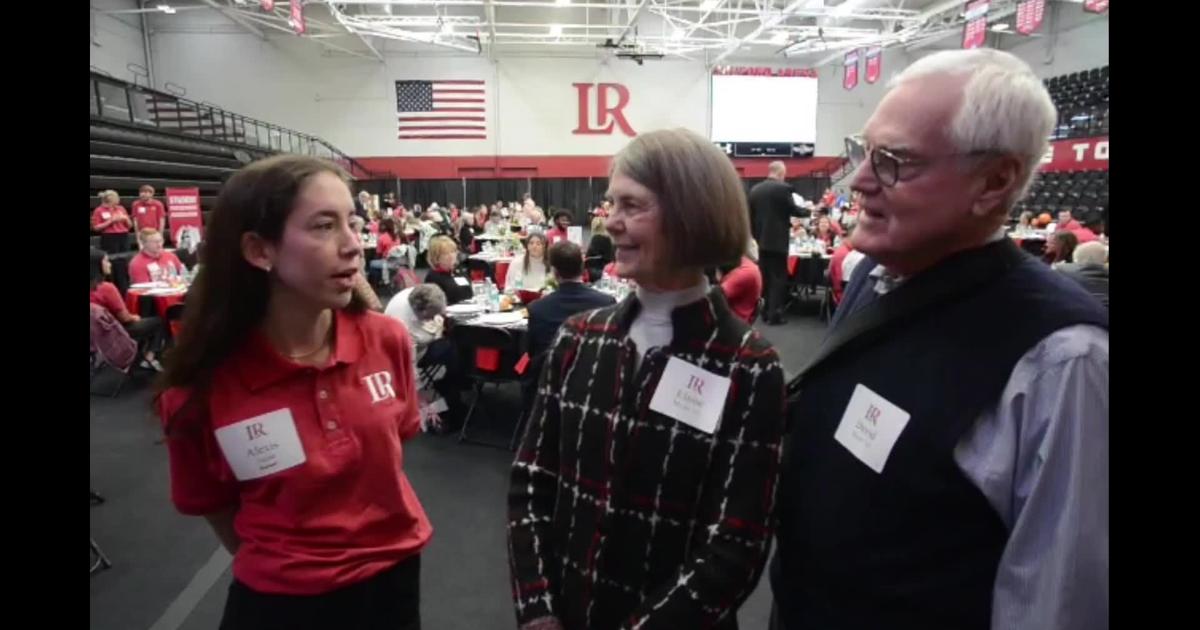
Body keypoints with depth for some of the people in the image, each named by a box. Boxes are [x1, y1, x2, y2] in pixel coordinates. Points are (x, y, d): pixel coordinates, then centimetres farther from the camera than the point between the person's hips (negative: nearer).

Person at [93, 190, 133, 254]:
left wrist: (126, 218, -5)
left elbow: (130, 225, 16)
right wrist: (110, 221, -13)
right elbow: (96, 227, -7)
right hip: (109, 238, -4)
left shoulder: (121, 208, 12)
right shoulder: (99, 210, -1)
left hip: (123, 237, 5)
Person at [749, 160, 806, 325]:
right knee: (778, 278, 0)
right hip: (777, 241, -6)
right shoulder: (783, 188, -12)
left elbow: (751, 215, 10)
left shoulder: (755, 189, 6)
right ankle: (774, 314, -1)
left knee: (764, 278, 13)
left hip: (760, 240, 6)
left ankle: (765, 312, 18)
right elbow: (793, 210, -7)